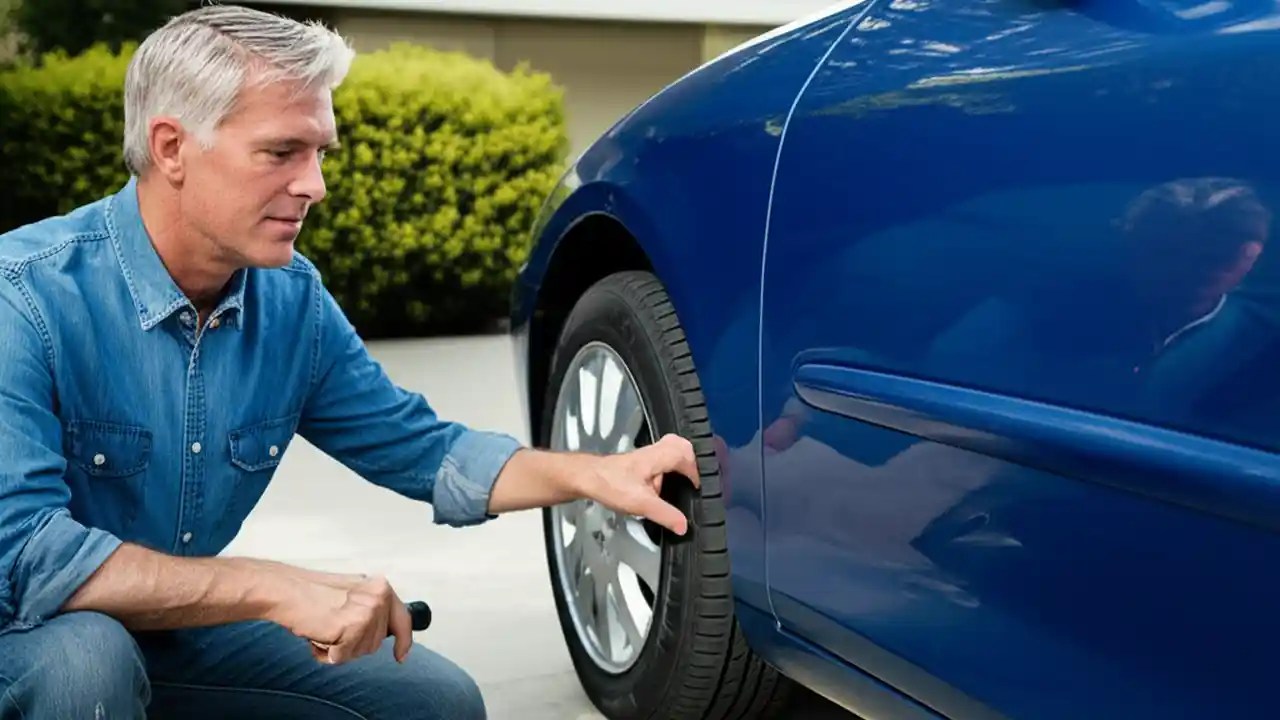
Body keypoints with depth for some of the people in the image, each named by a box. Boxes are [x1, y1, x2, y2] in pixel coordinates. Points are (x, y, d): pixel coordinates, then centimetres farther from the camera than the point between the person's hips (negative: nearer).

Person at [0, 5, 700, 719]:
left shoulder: (293, 299, -6)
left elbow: (423, 449, 4)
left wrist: (596, 474, -11)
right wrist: (277, 589, -37)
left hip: (183, 634, 6)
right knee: (87, 660, -38)